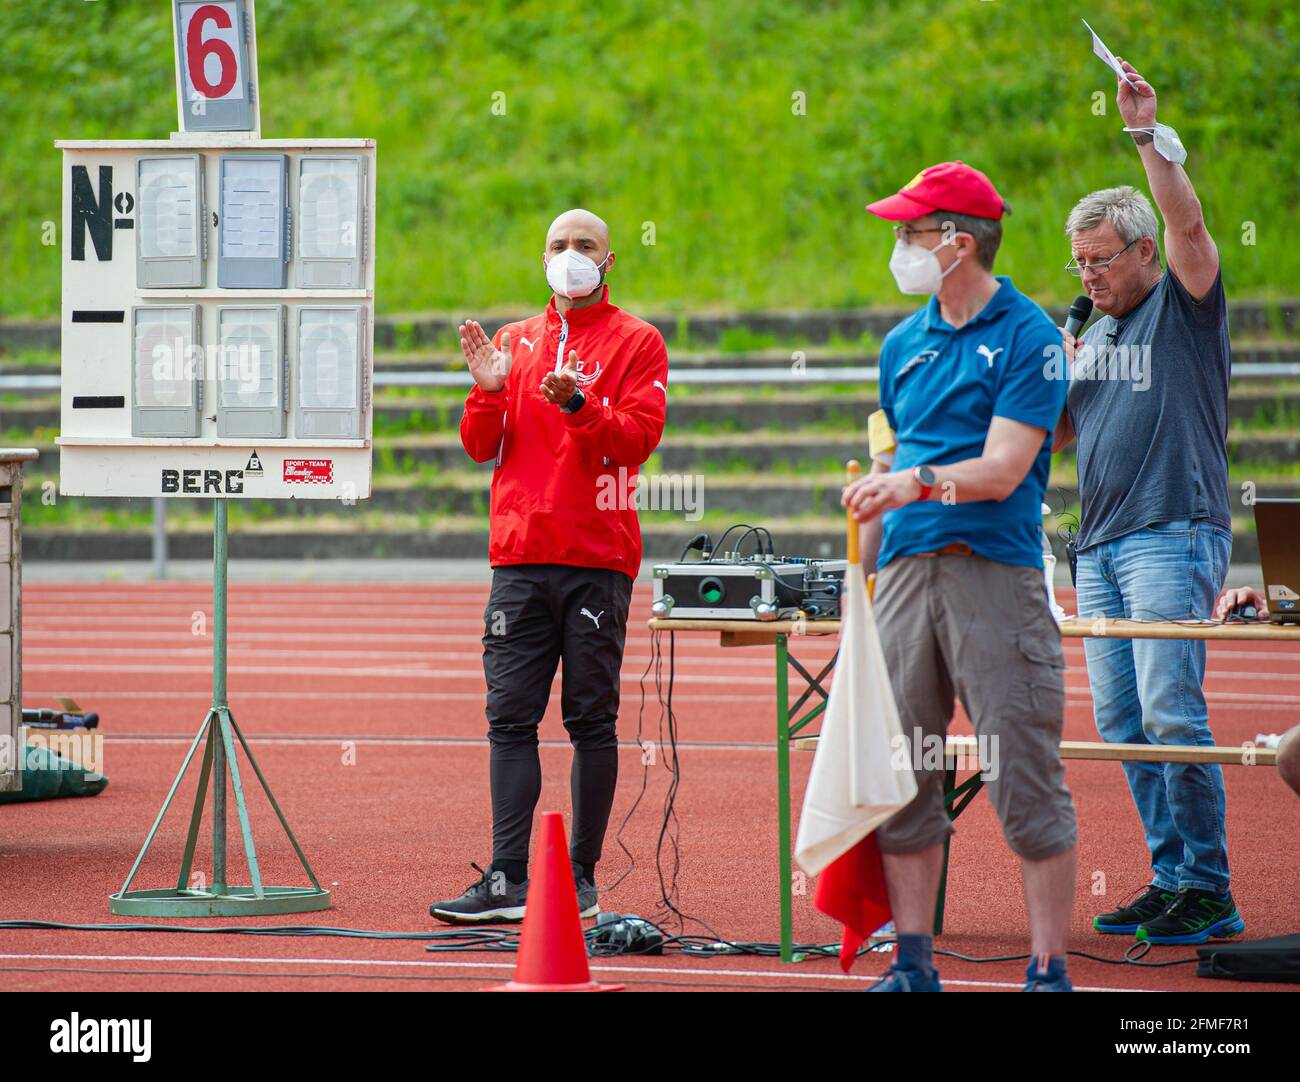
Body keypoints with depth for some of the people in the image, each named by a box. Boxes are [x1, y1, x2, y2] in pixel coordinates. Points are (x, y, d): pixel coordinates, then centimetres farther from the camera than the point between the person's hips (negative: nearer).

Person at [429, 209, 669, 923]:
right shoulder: (513, 342, 18)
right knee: (510, 718, -4)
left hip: (598, 557, -3)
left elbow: (638, 436, -6)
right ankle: (507, 881, -7)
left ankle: (581, 878, 3)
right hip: (520, 556, 3)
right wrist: (488, 390, -6)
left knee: (591, 720, -1)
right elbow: (480, 447, 13)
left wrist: (576, 404, -21)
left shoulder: (636, 342, 6)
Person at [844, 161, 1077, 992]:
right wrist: (861, 578, 17)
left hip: (995, 573, -6)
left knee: (1025, 776, -6)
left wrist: (918, 483, -27)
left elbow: (1004, 469, -12)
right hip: (906, 572, 6)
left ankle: (1050, 969, -3)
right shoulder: (903, 345, 17)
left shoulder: (1028, 336, -4)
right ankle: (913, 963, 11)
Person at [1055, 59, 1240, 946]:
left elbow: (1189, 223, -18)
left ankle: (1209, 892, -11)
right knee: (1122, 726, 5)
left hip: (1175, 533, -8)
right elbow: (1057, 436, 24)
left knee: (1171, 714, -14)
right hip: (1100, 545, 8)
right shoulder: (1093, 333, 20)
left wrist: (1148, 133, -20)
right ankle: (1171, 877, 11)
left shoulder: (1184, 308, 0)